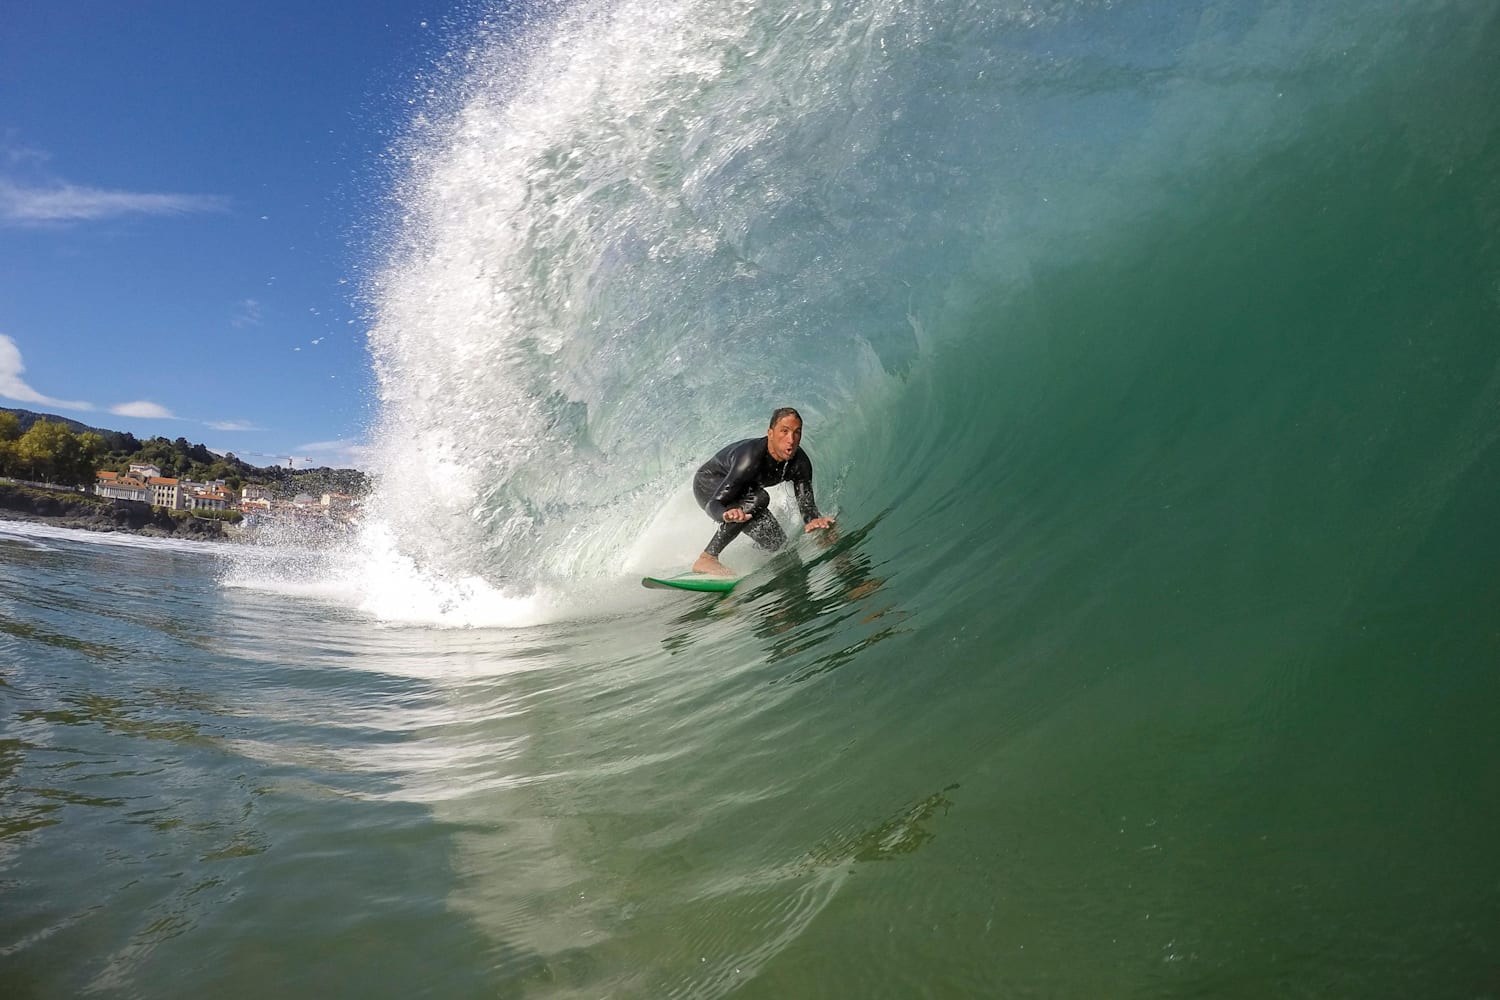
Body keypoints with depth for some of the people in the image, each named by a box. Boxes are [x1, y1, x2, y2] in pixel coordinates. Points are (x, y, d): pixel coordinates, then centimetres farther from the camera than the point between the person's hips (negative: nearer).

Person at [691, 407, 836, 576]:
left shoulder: (800, 463, -23)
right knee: (758, 498, -36)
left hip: (741, 493, 6)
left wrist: (813, 521, -45)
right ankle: (707, 558, -30)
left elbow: (807, 505, -21)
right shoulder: (751, 458, -41)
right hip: (708, 484, -6)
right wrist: (727, 515, -65)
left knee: (778, 545, -3)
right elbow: (714, 504, -41)